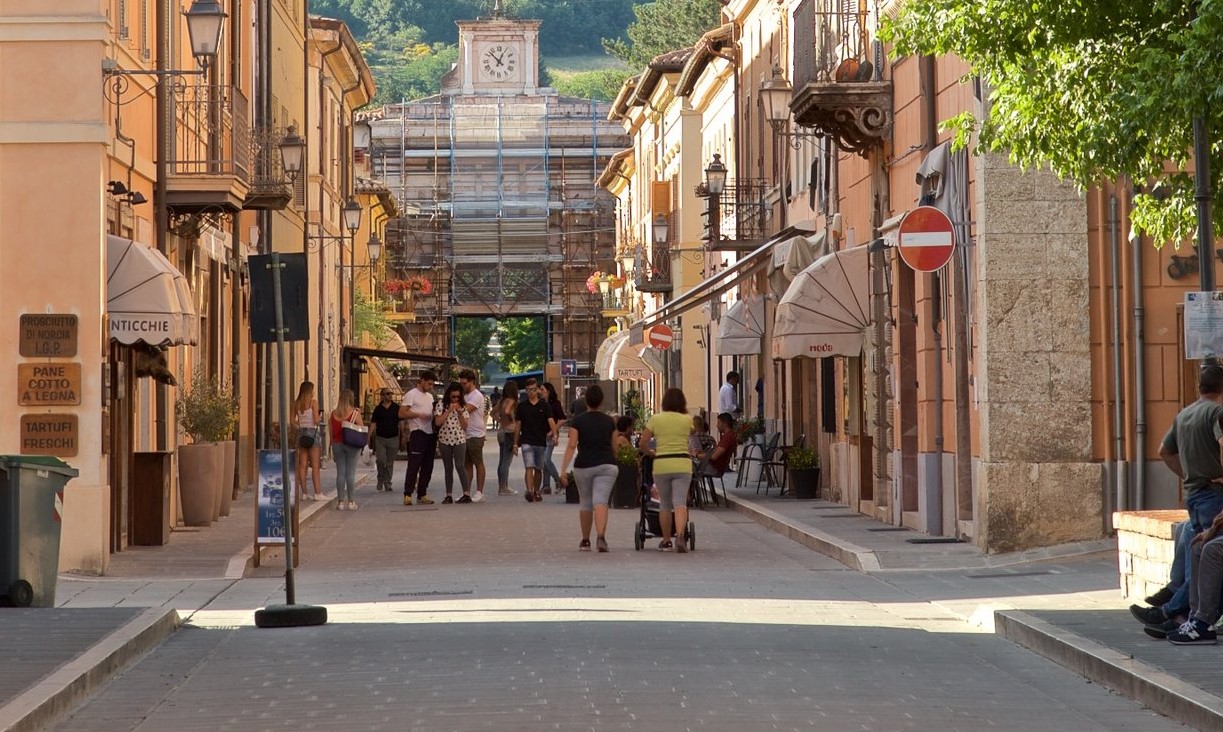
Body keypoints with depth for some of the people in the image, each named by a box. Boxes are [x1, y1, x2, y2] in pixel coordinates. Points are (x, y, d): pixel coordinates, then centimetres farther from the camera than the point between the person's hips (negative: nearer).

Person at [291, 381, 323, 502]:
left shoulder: (296, 403, 6)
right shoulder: (313, 402, -9)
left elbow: (292, 420, 6)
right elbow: (316, 420, -13)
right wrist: (320, 416, 8)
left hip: (301, 432, 5)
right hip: (312, 432, -5)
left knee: (302, 465, 7)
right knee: (315, 465, -1)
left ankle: (304, 492, 8)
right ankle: (318, 493, -2)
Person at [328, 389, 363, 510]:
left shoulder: (334, 413, 2)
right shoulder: (355, 413, -8)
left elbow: (331, 431, 6)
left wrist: (332, 448, 13)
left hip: (337, 444, 3)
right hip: (352, 444, -3)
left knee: (340, 472, 6)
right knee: (351, 473, 2)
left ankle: (340, 501, 4)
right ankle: (350, 501, 3)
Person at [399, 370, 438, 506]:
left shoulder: (429, 396, 21)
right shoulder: (411, 394, -3)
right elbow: (402, 413, -10)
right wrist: (419, 414, -18)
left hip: (430, 434, 8)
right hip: (418, 433, -8)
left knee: (427, 466, 8)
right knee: (414, 465, -10)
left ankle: (422, 494, 13)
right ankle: (407, 494, -8)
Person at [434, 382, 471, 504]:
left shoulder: (462, 407, 4)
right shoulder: (441, 405, 1)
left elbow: (465, 426, 1)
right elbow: (437, 422, -8)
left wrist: (460, 413, -12)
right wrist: (449, 410, -14)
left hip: (459, 440, -1)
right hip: (444, 440, 1)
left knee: (460, 466, -12)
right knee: (448, 468, 7)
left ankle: (467, 493, -13)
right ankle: (449, 495, 11)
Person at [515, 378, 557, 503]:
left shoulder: (544, 405, 3)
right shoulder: (522, 406, 5)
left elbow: (551, 421, -8)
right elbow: (518, 425, 10)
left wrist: (554, 433, -26)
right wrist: (515, 443, 9)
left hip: (541, 441, 1)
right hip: (526, 441, -1)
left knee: (538, 469, 10)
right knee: (529, 467, -15)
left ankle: (536, 491, 24)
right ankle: (529, 491, -26)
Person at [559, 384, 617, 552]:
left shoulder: (578, 421, -1)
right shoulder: (609, 421, 6)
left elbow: (571, 446, -8)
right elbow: (614, 446, 14)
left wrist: (563, 470, -10)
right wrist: (613, 463, 33)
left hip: (584, 466, 0)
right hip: (607, 465, 0)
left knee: (585, 503, 14)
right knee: (601, 501, -9)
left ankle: (585, 541, 25)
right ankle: (601, 536, -31)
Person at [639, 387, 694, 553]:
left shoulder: (655, 419, 4)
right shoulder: (687, 420, 4)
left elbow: (642, 443, 3)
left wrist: (650, 453, 22)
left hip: (661, 465, 1)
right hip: (682, 464, -1)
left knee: (665, 504, 13)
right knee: (680, 502, -7)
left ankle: (666, 541, 19)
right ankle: (680, 535, -28)